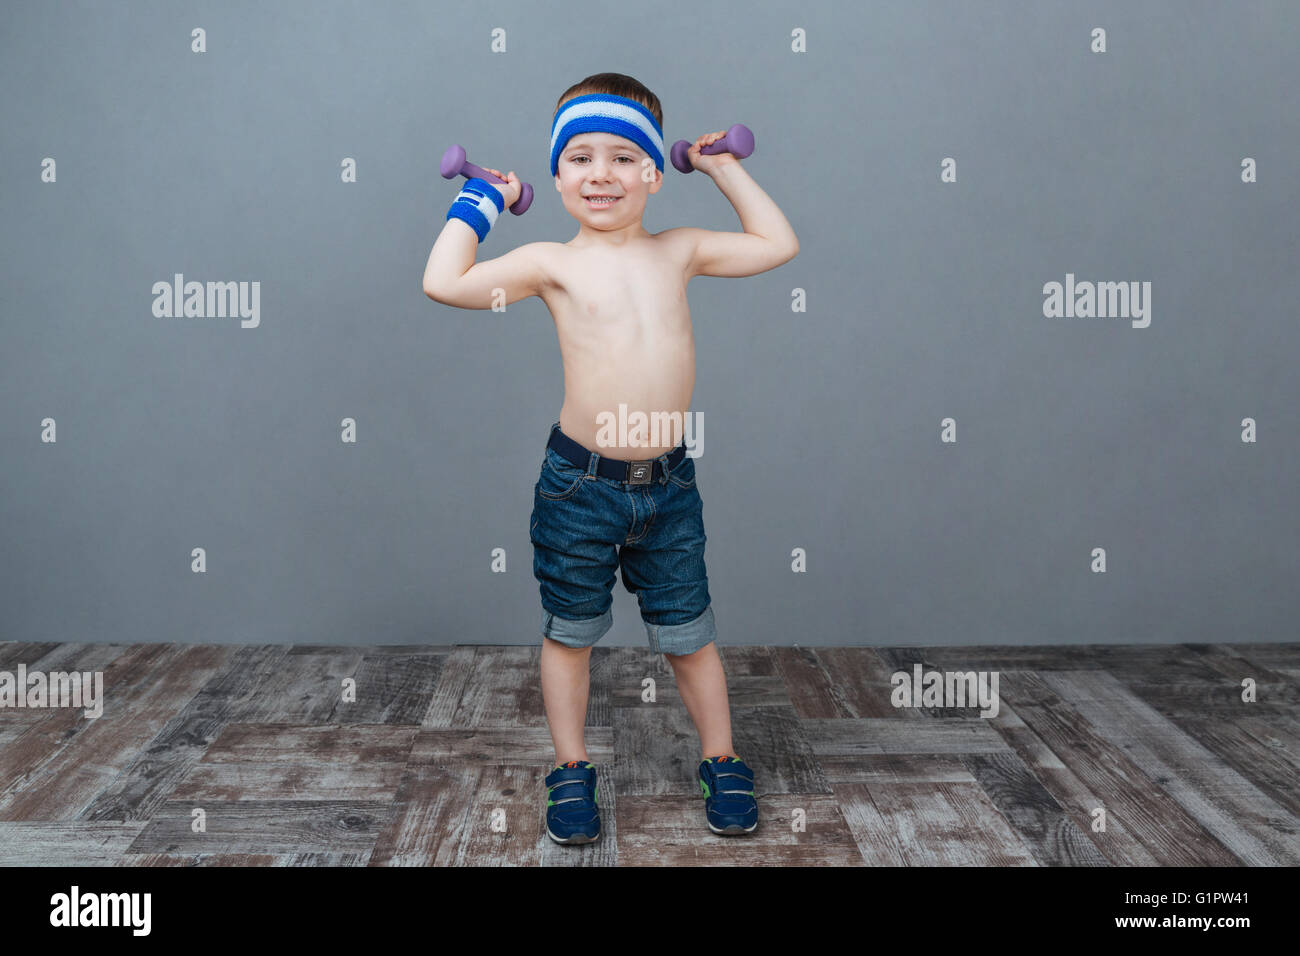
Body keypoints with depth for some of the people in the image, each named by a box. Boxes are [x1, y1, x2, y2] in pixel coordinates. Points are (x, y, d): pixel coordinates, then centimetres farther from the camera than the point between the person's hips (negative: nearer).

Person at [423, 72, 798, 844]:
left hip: (669, 483, 2)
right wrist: (482, 198, -2)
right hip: (580, 483, -2)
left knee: (689, 634, 14)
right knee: (570, 634, 13)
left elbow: (779, 244, 13)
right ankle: (572, 771, 31)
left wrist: (723, 168, 15)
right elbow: (445, 283, -13)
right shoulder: (553, 263, -5)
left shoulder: (678, 252, 4)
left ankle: (723, 764, 31)